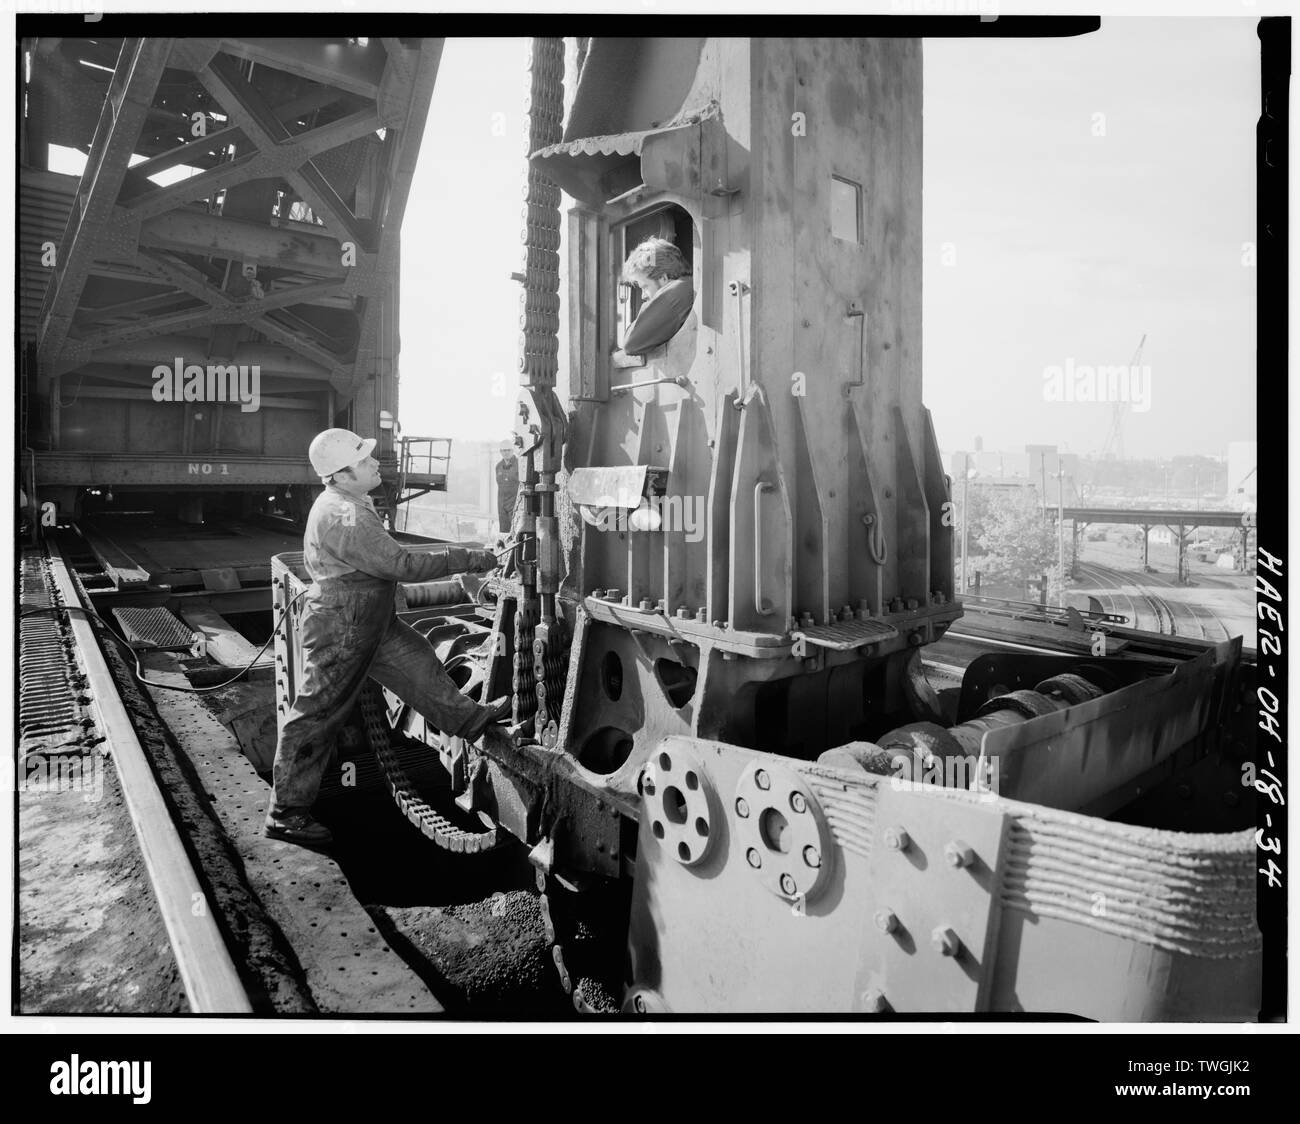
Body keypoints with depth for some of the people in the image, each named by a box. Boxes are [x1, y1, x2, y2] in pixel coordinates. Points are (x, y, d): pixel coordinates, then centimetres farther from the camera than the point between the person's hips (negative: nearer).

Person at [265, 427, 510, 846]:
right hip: (339, 630, -10)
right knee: (315, 717, 1)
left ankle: (469, 718, 37)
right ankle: (285, 814, 14)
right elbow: (405, 565, -29)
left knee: (418, 663, 18)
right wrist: (471, 559, -23)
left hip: (372, 622, 10)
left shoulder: (348, 503, 5)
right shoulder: (343, 519, -29)